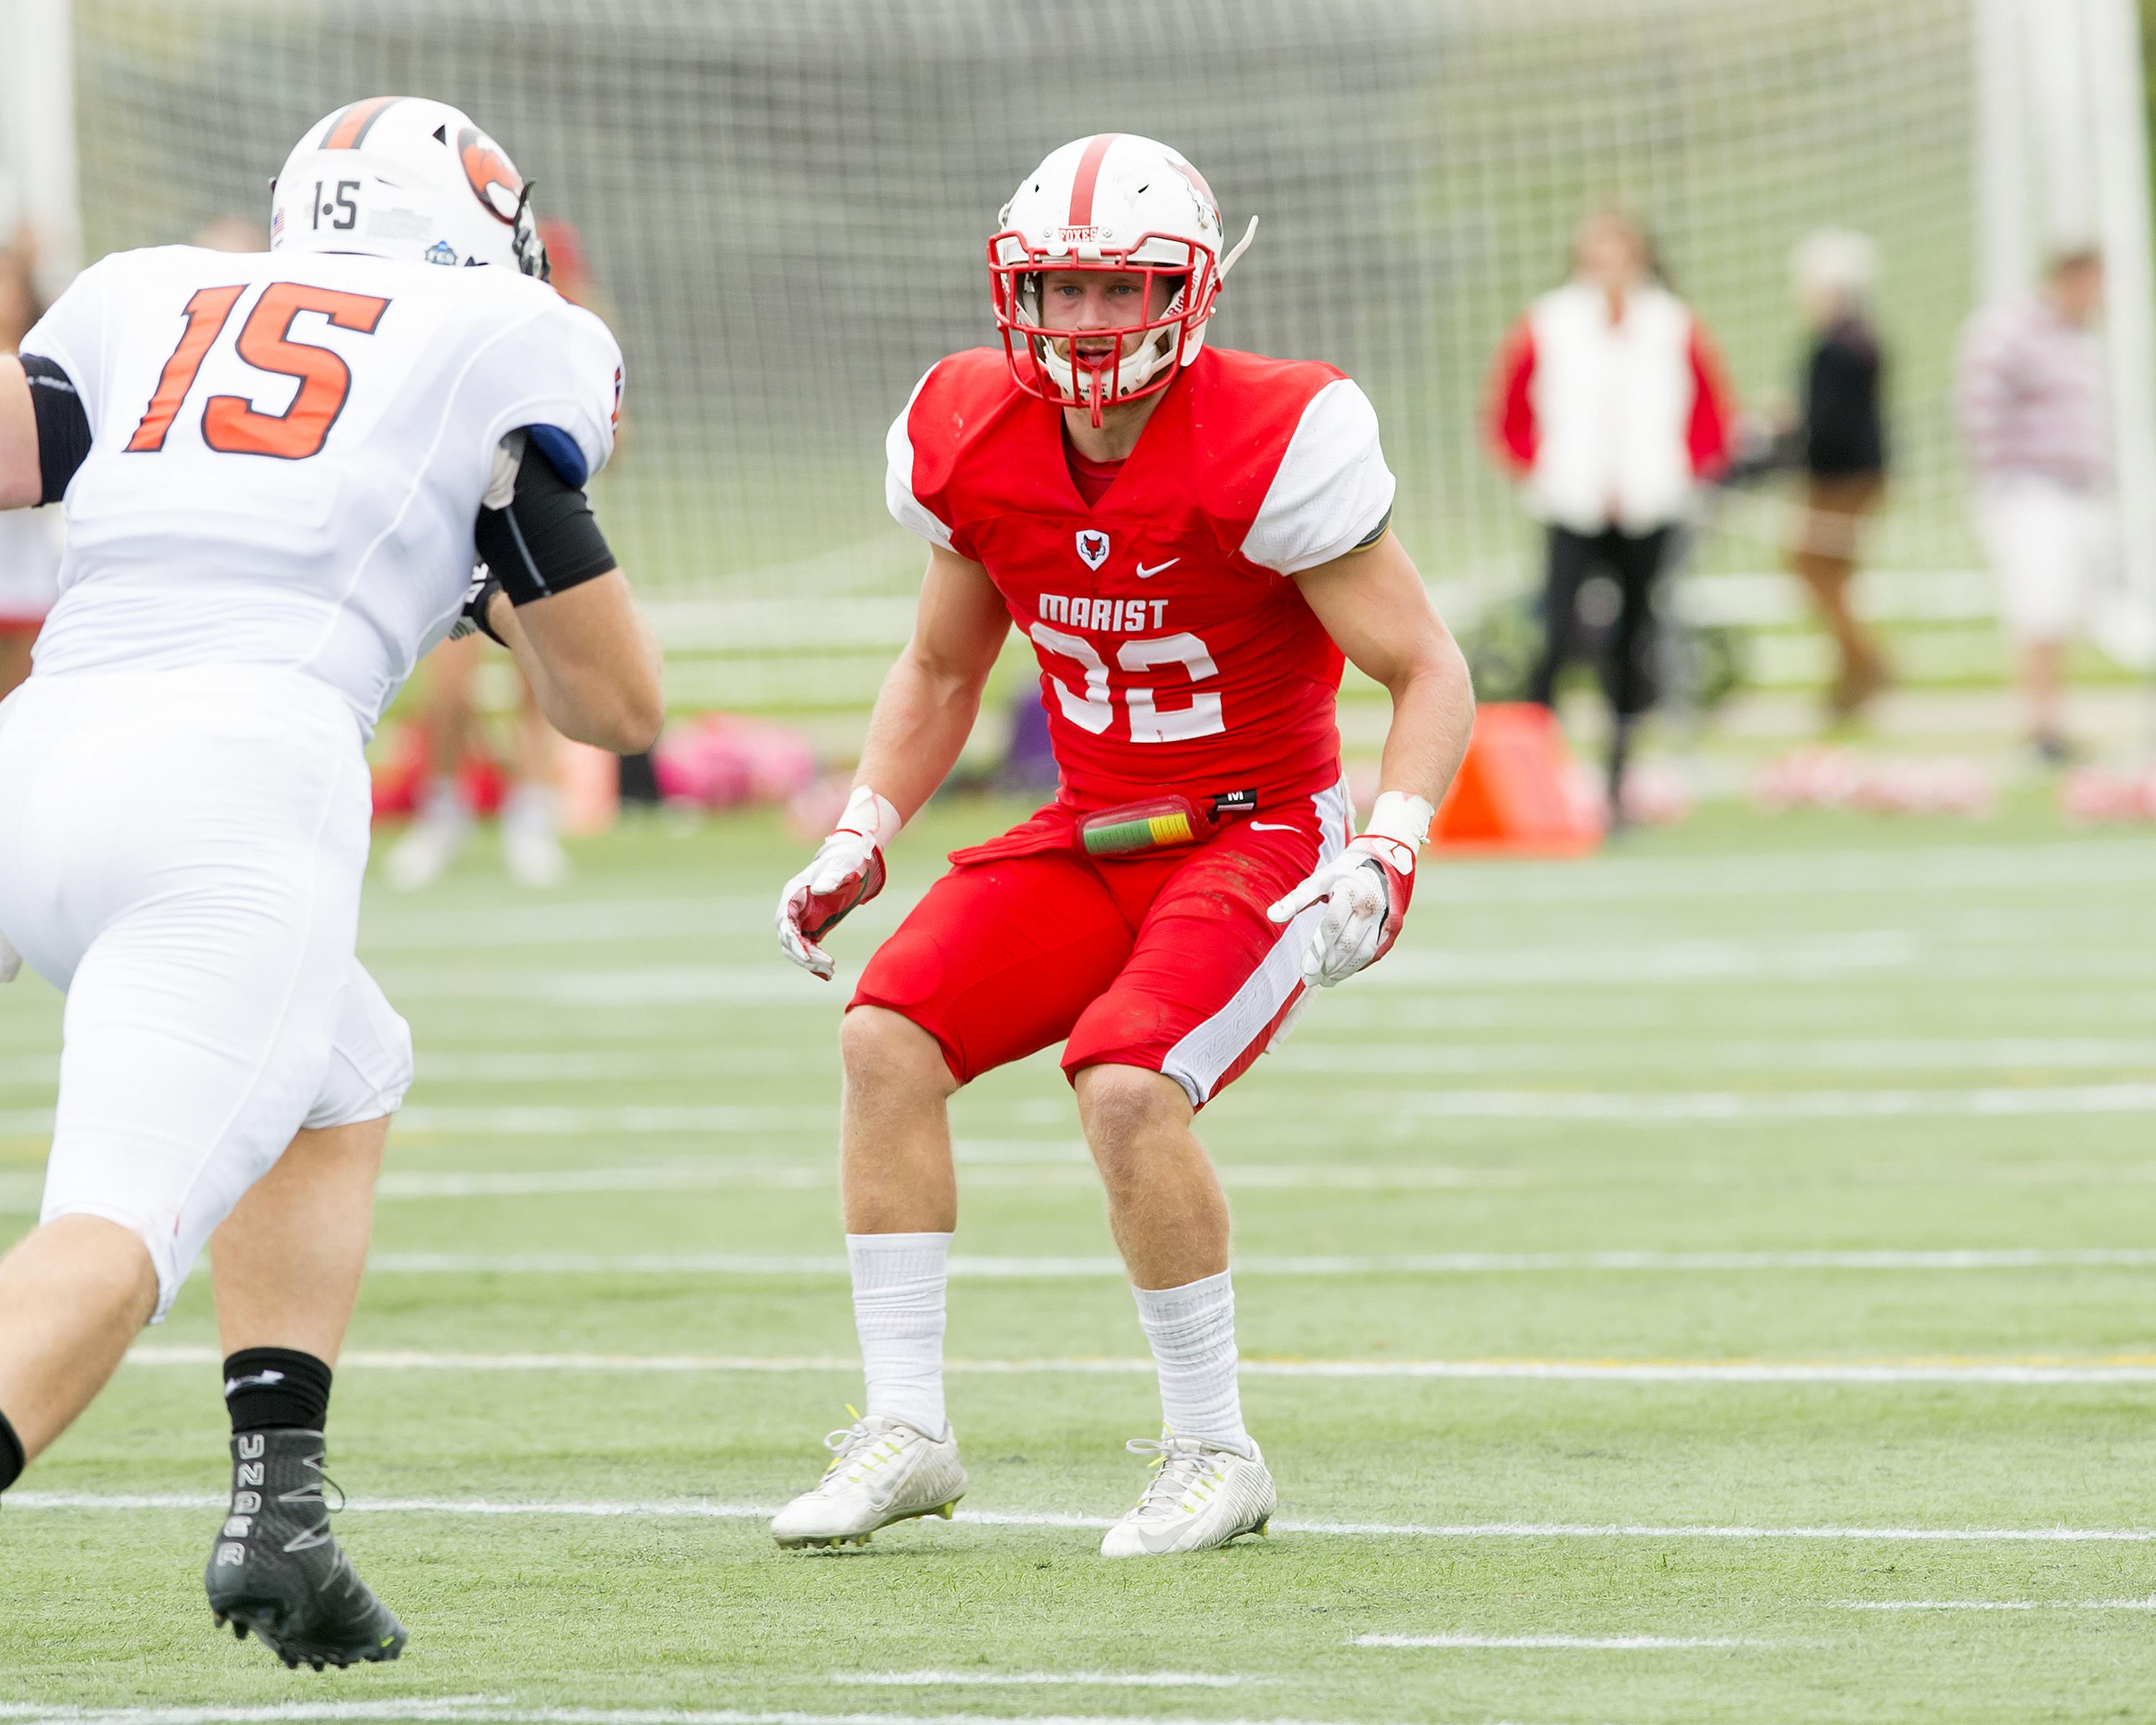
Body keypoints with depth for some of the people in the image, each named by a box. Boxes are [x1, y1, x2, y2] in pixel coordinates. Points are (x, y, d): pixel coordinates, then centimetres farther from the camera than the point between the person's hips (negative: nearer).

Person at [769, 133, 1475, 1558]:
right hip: (1090, 838, 6)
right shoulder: (977, 441, -3)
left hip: (1258, 838, -6)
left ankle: (1215, 1453, -10)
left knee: (1127, 1086, -28)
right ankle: (905, 1430, -4)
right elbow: (941, 671, 16)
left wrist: (1385, 856, -30)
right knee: (889, 1039, -11)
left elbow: (1431, 676, -15)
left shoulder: (1267, 447, -21)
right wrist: (858, 842, 4)